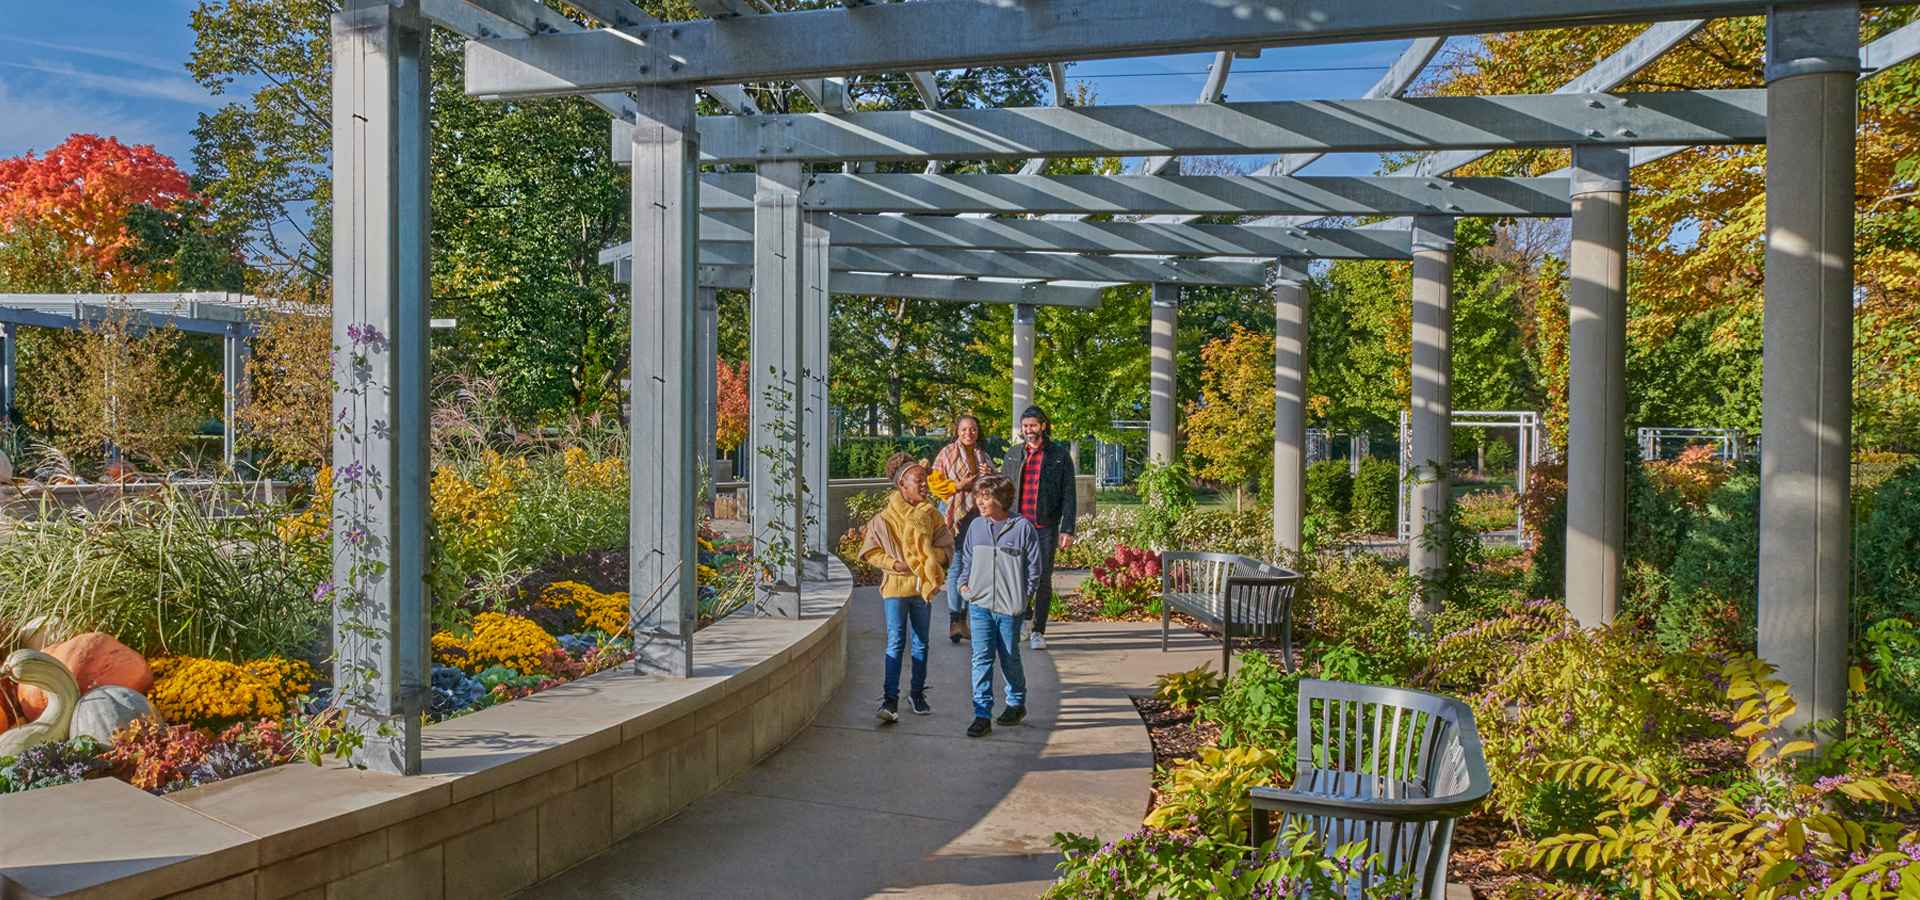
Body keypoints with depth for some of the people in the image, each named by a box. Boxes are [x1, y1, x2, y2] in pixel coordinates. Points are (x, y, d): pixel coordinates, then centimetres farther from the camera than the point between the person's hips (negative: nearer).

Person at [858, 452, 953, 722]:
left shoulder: (932, 516, 4)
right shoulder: (885, 518, -6)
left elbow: (946, 548, 7)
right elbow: (870, 552, -3)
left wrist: (928, 559, -12)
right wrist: (895, 563, -16)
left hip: (923, 587, 4)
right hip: (895, 587, -4)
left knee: (921, 642, 12)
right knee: (895, 643, -7)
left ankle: (917, 694, 25)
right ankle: (890, 699, -5)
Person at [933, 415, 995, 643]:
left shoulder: (984, 457, 18)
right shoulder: (947, 453, 4)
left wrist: (990, 477, 1)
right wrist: (959, 486, -14)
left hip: (979, 515, 5)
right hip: (956, 515, -5)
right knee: (955, 567, -12)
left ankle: (962, 619, 13)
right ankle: (954, 620, -17)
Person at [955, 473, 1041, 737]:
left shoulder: (1023, 527, -6)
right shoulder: (976, 526, 6)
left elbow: (1033, 568, -2)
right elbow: (966, 559, 18)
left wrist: (1023, 597, -8)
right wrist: (963, 584, 3)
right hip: (979, 605, 3)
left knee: (1010, 658, 12)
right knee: (981, 658, -4)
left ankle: (1016, 703, 34)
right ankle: (982, 714, 0)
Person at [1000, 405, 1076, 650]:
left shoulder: (1060, 456, 3)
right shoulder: (1013, 455, 12)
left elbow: (1068, 496, 1)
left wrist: (1067, 529, -7)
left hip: (1046, 526, -2)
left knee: (1043, 578, -2)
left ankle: (1039, 631, 7)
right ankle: (1024, 615, 27)